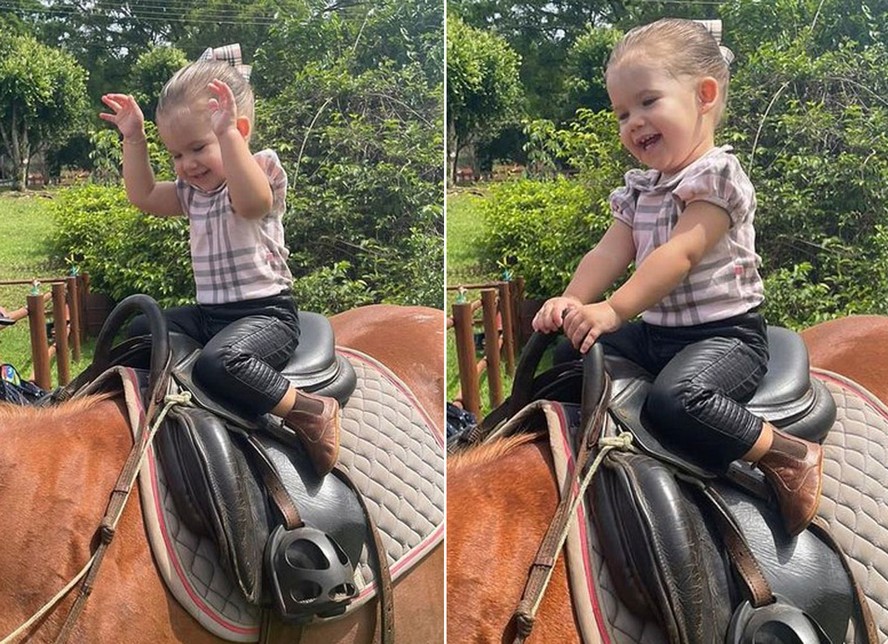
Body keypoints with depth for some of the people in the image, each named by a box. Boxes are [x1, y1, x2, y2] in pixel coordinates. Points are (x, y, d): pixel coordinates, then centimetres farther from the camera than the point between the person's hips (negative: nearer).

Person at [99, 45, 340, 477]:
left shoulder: (261, 168, -10)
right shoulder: (193, 190, 15)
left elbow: (251, 201, -34)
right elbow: (143, 196, 23)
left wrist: (227, 134, -40)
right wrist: (134, 139, 14)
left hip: (266, 312, -9)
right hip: (208, 312, 9)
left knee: (218, 361, -34)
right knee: (139, 331, 0)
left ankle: (312, 414, -22)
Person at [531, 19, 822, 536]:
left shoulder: (717, 176, -13)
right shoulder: (640, 189, 13)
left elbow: (679, 254, -24)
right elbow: (610, 252, 5)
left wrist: (614, 309, -32)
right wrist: (572, 302, -15)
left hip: (725, 332, -8)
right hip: (656, 331, 8)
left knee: (676, 397, -35)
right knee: (571, 355, -1)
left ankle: (790, 457, -19)